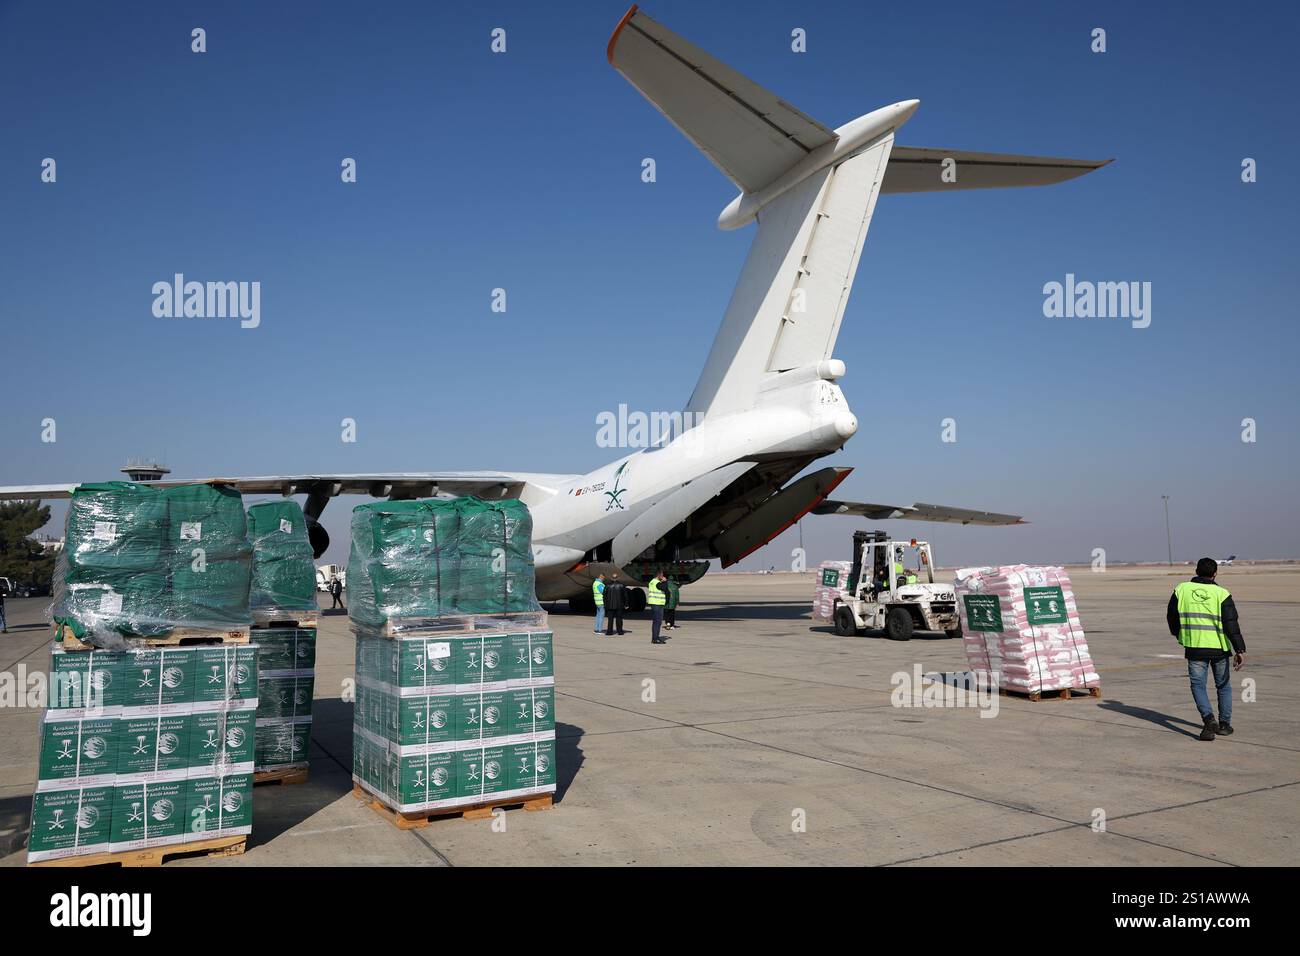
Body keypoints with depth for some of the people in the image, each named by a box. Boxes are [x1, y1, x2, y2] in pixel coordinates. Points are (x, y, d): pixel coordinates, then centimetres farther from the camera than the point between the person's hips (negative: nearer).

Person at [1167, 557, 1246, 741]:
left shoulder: (1181, 589, 1)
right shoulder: (1221, 593, -5)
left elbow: (1171, 615, 10)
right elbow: (1231, 623, -12)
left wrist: (1178, 634, 27)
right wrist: (1240, 650, -14)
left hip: (1194, 648, 0)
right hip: (1219, 648, 0)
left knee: (1198, 685, 6)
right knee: (1223, 685, 17)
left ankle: (1209, 718, -15)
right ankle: (1224, 724, 21)